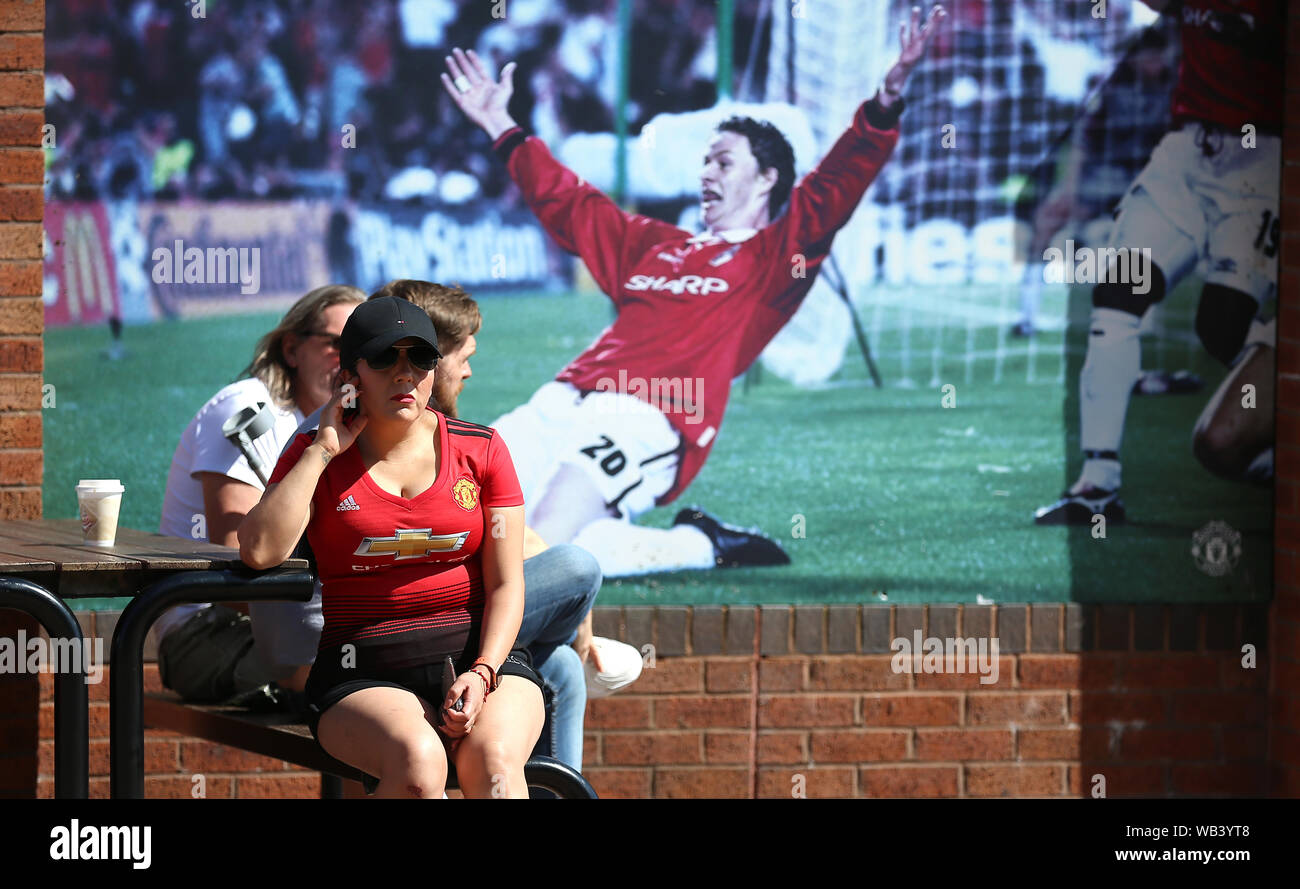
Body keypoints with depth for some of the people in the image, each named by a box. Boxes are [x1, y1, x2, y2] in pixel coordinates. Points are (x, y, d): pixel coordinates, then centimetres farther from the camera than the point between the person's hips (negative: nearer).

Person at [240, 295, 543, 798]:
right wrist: (322, 451, -6)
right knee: (418, 762, -36)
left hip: (480, 656, 1)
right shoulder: (316, 458, 8)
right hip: (364, 676, -1)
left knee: (492, 760, -33)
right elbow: (259, 551, -10)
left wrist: (481, 673, -11)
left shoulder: (481, 450, 11)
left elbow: (505, 584, 7)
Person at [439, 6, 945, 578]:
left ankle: (706, 544, -3)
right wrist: (500, 128, 47)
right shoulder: (651, 245, 30)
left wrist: (886, 103, -18)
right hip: (561, 403, 7)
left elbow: (834, 190, -4)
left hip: (644, 423, -7)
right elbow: (567, 204, 43)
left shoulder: (773, 256, 11)